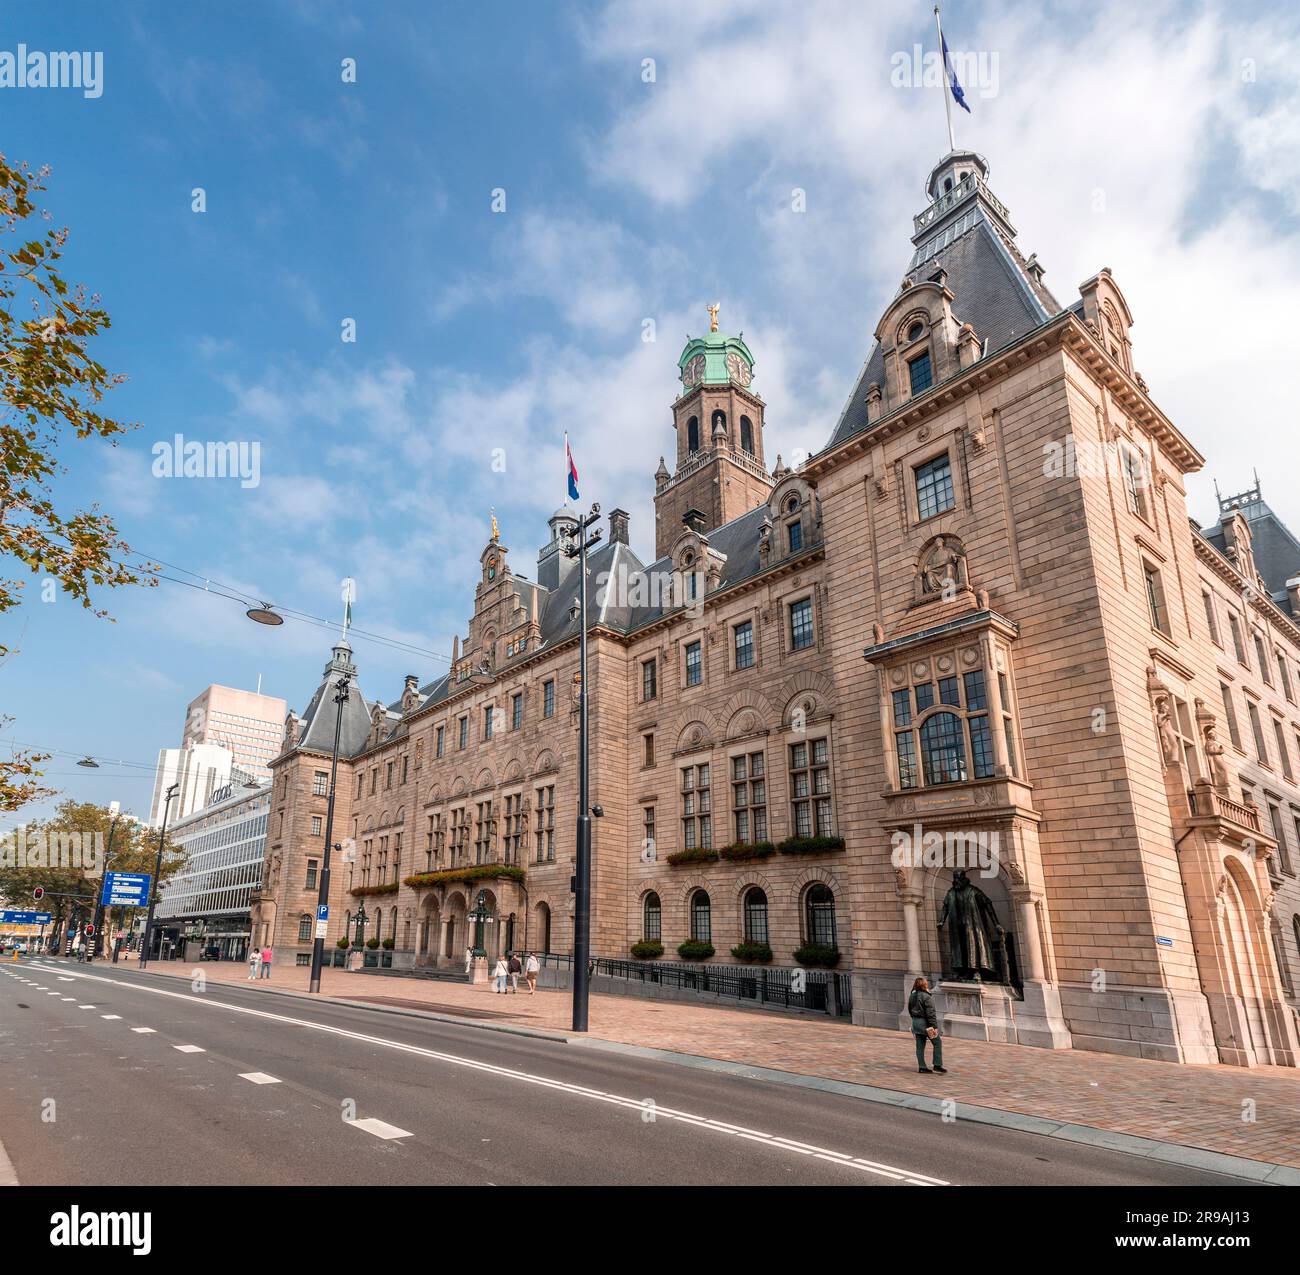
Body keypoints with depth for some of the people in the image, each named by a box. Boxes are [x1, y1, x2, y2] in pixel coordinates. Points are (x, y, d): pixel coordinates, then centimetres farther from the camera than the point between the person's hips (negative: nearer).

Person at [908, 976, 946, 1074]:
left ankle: (922, 1067, 13)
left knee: (920, 1046, 11)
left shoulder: (912, 996, 7)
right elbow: (931, 1013, -19)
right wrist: (935, 1026, -15)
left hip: (915, 1023, 7)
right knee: (937, 1043, 7)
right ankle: (937, 1065, 7)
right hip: (925, 1023, -7)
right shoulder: (926, 997, -17)